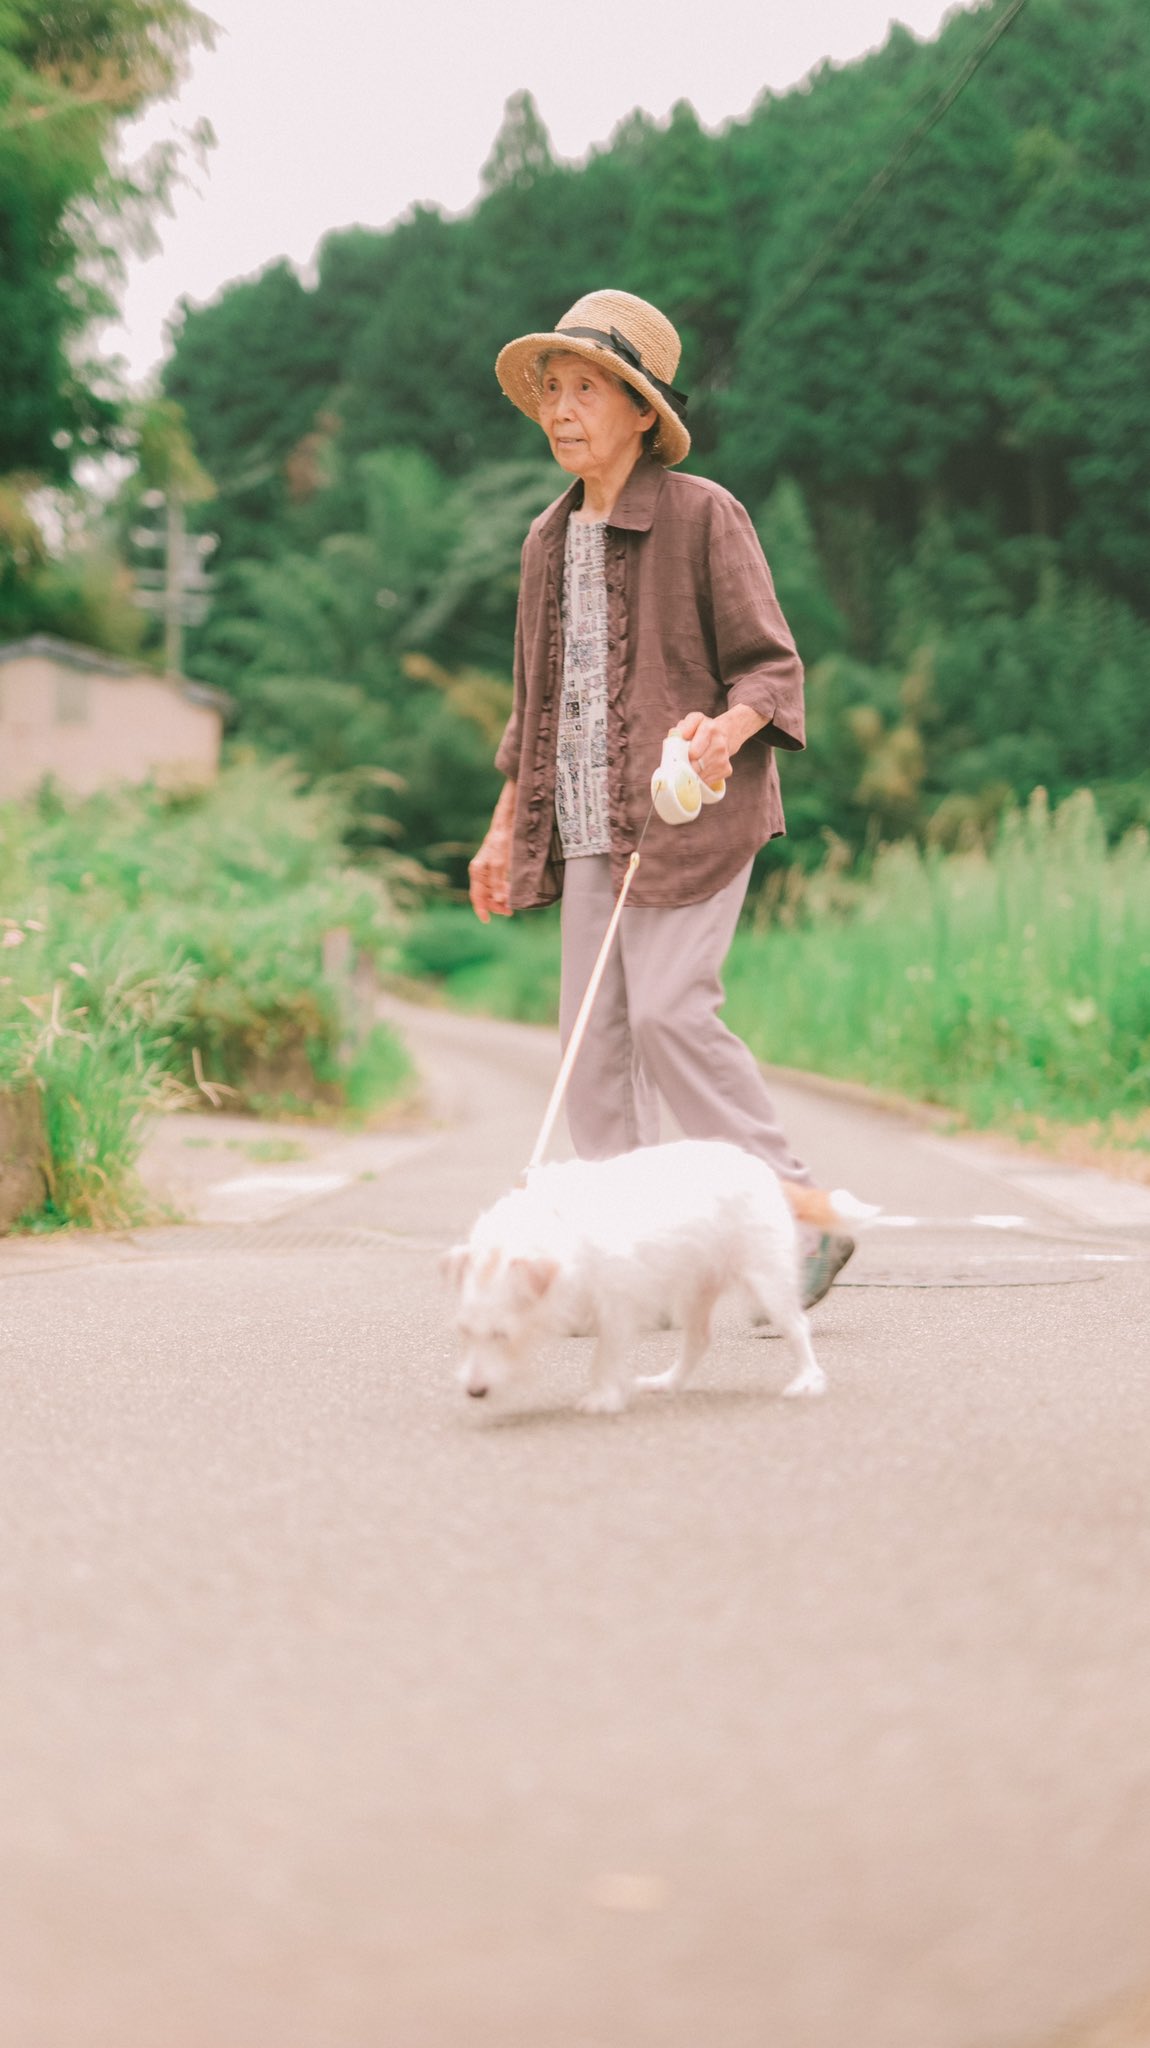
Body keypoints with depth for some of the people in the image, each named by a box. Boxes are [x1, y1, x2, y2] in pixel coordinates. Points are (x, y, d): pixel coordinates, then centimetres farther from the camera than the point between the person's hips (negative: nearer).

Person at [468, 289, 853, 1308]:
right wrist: (505, 828, 20)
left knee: (669, 1010, -16)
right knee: (595, 1030, 2)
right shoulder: (549, 539, 15)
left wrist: (728, 728, -26)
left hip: (687, 811, -7)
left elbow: (772, 663, -5)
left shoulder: (703, 514, -4)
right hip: (587, 823, 7)